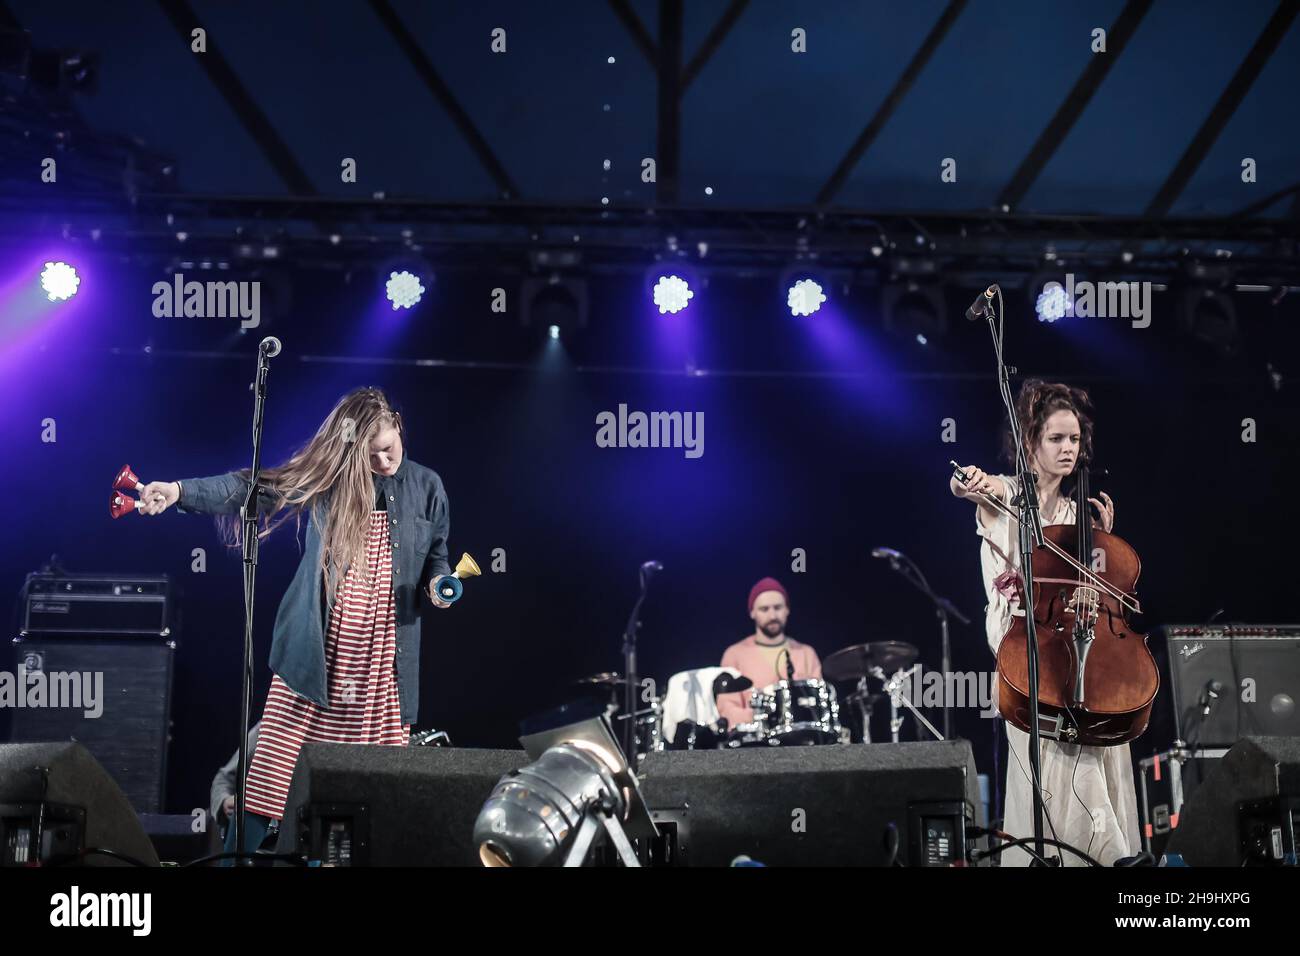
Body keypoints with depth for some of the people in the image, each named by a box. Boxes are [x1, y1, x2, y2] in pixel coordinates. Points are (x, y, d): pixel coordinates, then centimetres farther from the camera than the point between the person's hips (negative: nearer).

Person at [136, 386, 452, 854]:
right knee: (274, 765, -1)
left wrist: (437, 584, -5)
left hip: (385, 660, 1)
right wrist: (181, 490, -23)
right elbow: (253, 488, -10)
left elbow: (437, 557, 17)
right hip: (315, 653, -1)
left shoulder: (426, 487, 6)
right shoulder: (327, 476, -1)